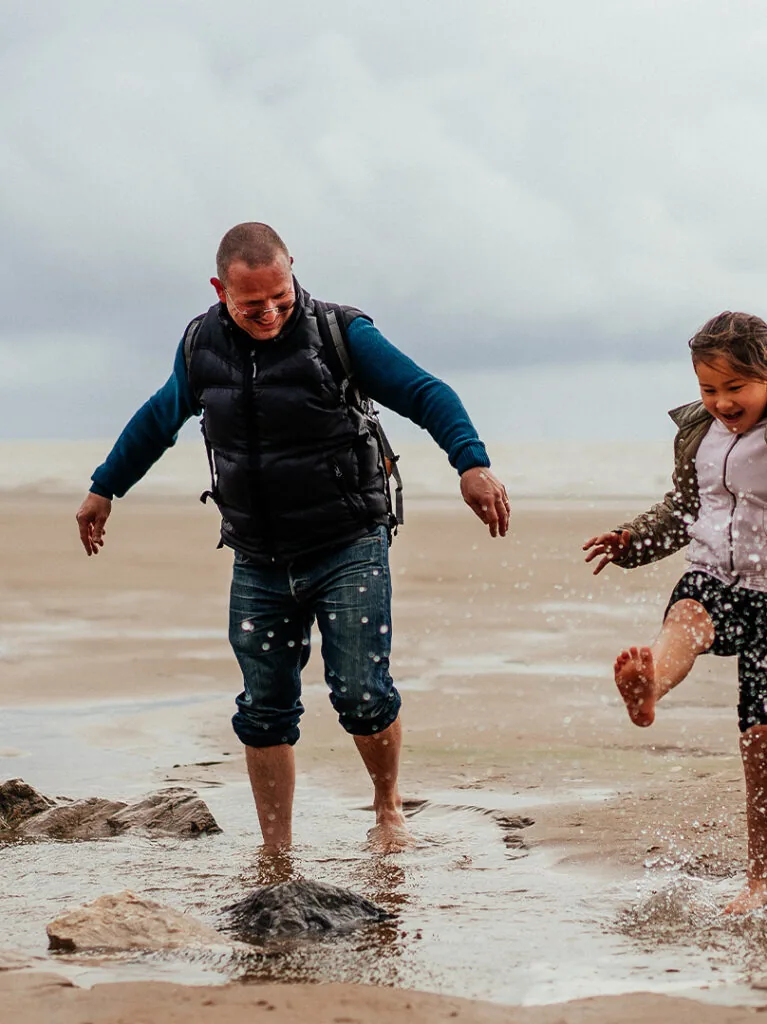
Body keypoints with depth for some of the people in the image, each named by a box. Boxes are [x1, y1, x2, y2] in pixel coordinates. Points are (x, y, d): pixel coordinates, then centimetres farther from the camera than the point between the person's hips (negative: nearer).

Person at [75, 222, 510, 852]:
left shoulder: (340, 333, -11)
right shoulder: (202, 346, 2)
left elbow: (426, 394, -15)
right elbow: (158, 421, 21)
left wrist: (472, 463, -32)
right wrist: (104, 488, 31)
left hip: (349, 549, -4)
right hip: (259, 563, 4)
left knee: (361, 693, -12)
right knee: (264, 712, 4)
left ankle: (388, 806, 16)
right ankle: (276, 856, 15)